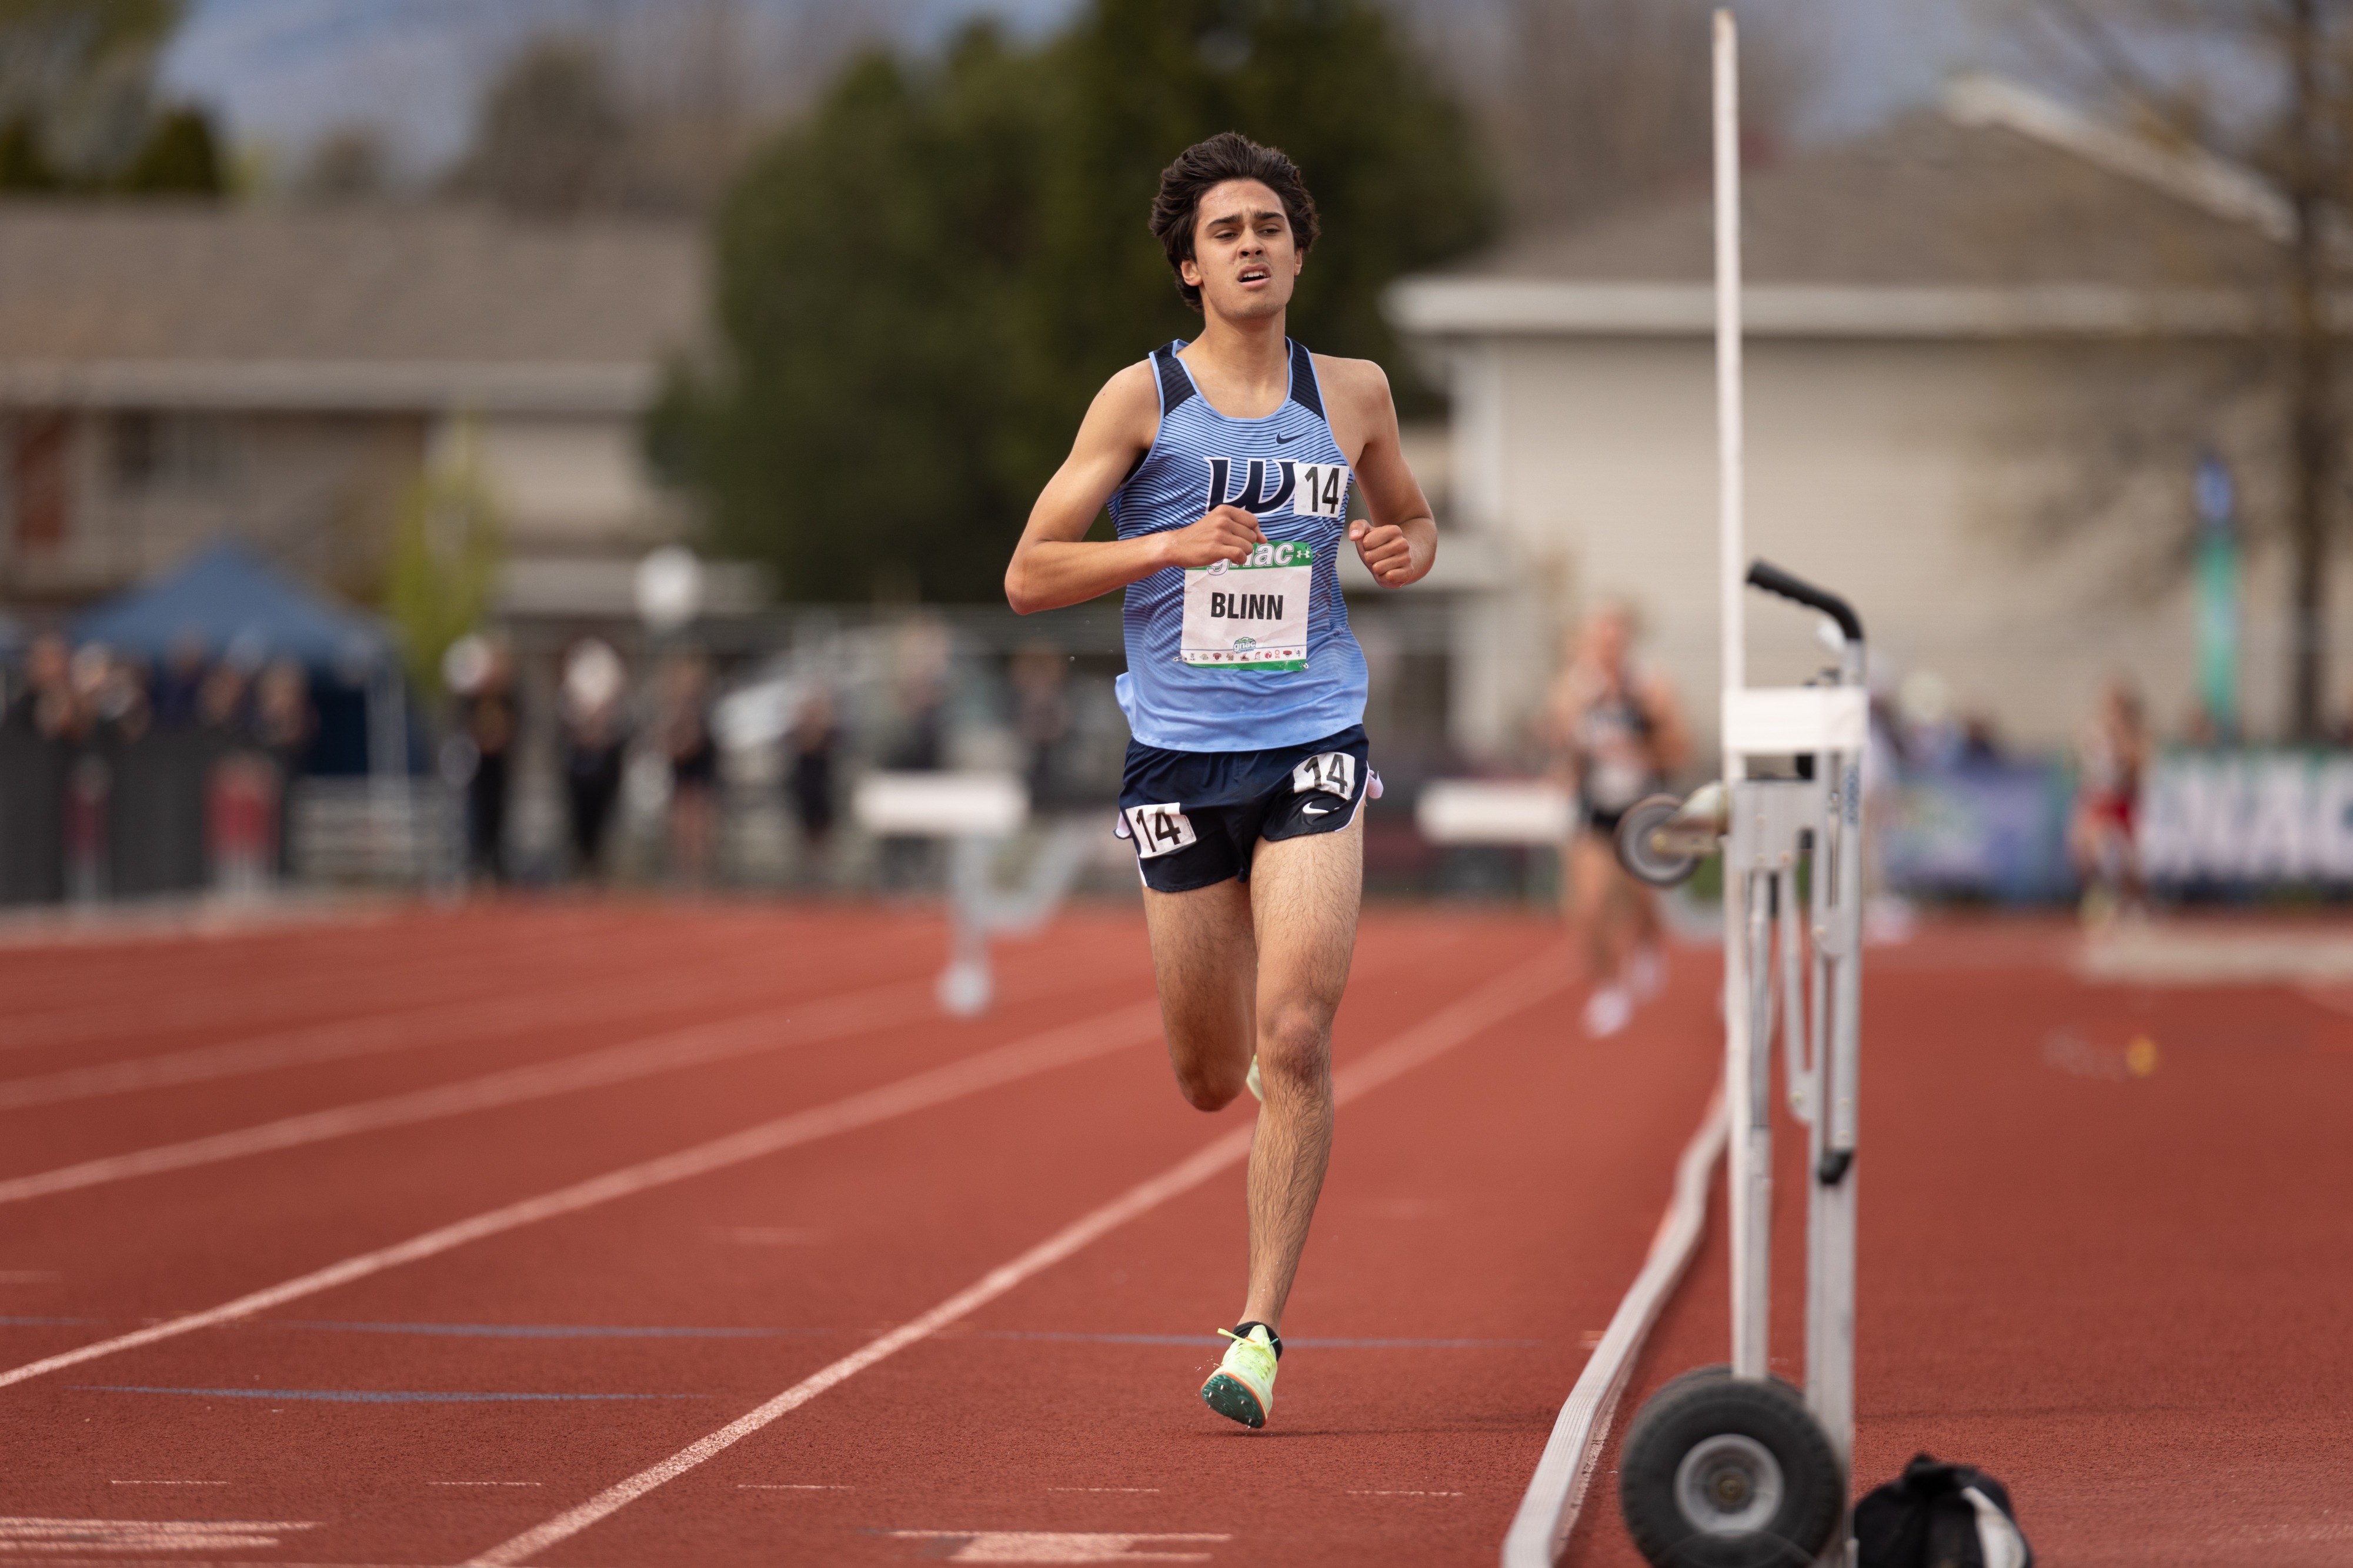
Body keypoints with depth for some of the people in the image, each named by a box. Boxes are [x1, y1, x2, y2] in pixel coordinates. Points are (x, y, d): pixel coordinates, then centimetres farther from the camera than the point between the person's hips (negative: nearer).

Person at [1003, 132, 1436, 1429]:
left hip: (1313, 745, 0)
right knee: (1210, 1076, 7)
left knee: (1293, 1038, -15)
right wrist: (1173, 546, -16)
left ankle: (1260, 1327, -9)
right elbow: (1029, 577, -2)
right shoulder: (1142, 399, -1)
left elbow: (1410, 519, 24)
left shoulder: (1353, 396, 6)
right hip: (1181, 752, 0)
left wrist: (1405, 552, 0)